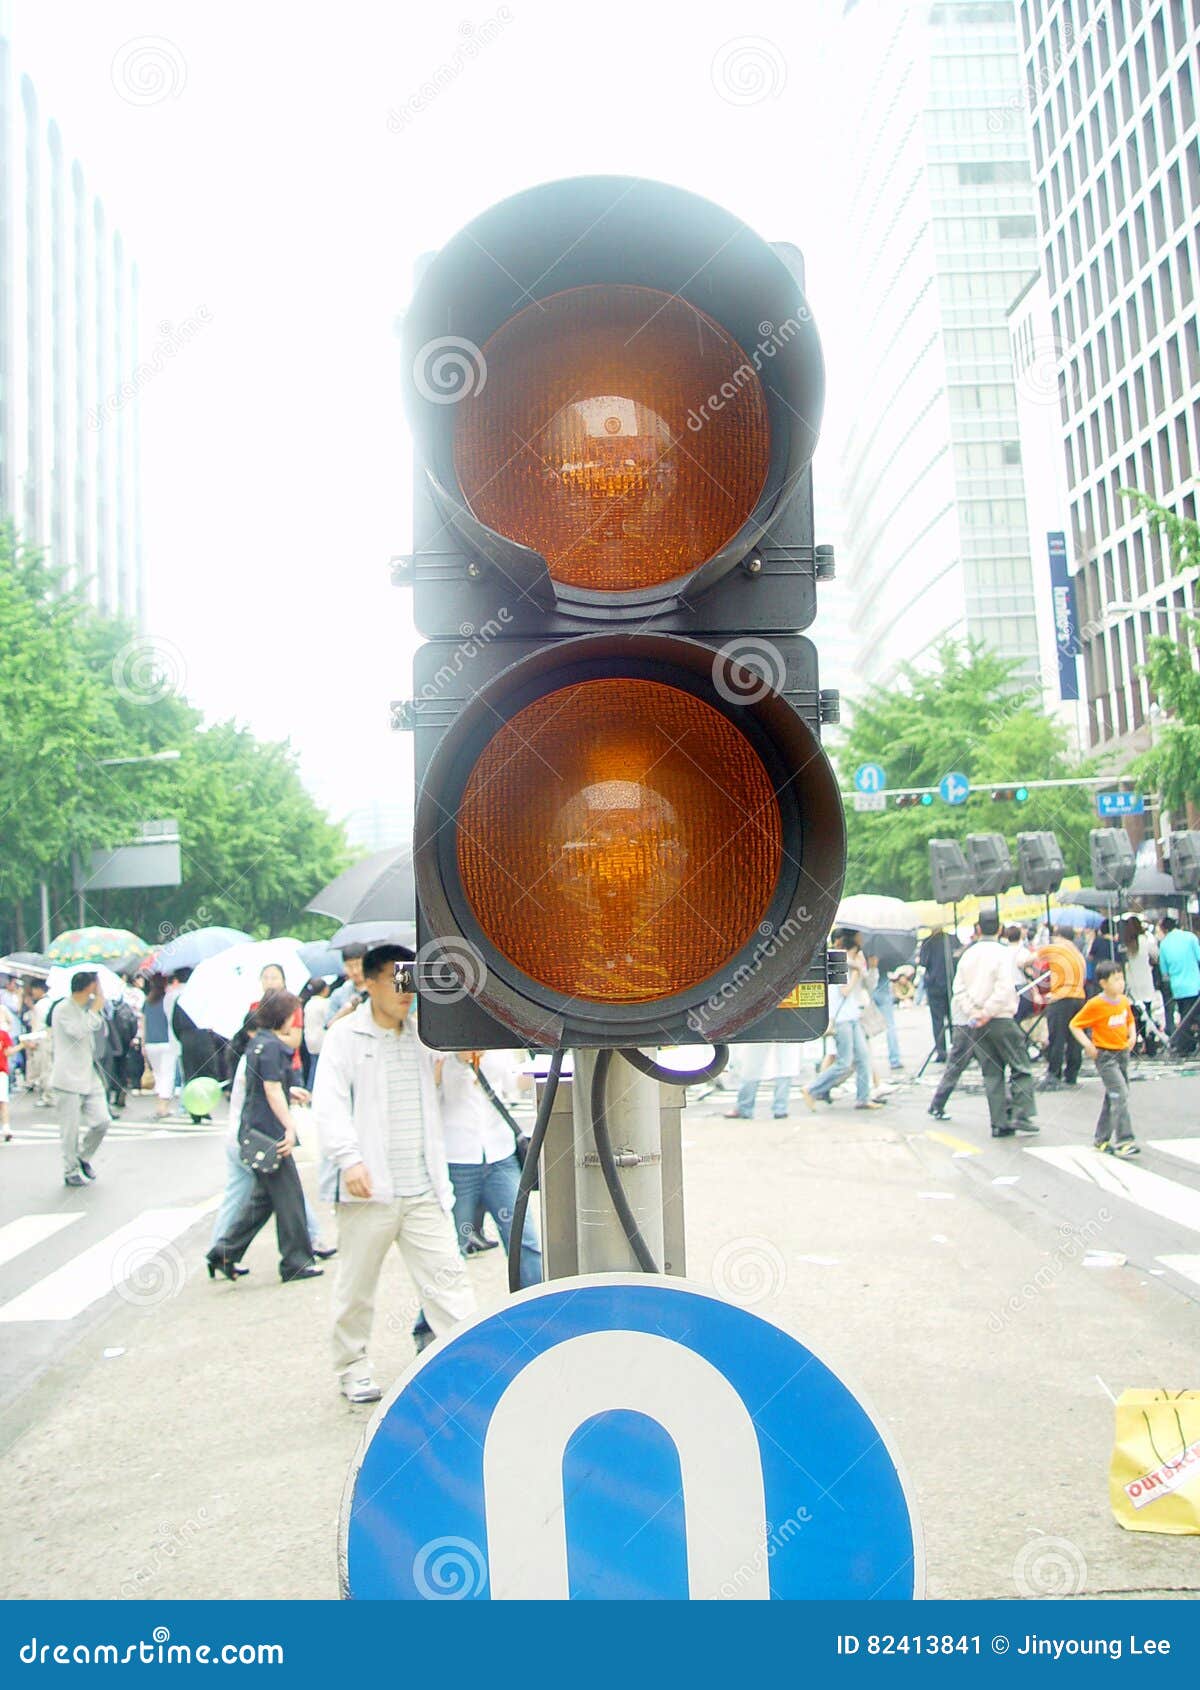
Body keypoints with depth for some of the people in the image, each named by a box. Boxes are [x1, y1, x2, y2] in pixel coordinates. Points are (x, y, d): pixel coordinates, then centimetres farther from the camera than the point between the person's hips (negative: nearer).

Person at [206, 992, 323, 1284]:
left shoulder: (258, 1041, 13)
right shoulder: (271, 1046, -16)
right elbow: (273, 1090, -21)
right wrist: (289, 1127, -21)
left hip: (256, 1131, 10)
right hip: (271, 1132, -10)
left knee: (264, 1197, 16)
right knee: (288, 1196, 0)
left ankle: (224, 1252, 16)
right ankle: (296, 1263, 7)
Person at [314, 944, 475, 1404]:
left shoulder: (423, 1034, 12)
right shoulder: (344, 1036, -1)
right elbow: (330, 1105, -9)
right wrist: (348, 1159, -22)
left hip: (424, 1190, 3)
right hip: (367, 1191, -3)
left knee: (449, 1277, -1)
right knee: (356, 1288, 9)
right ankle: (351, 1368, 28)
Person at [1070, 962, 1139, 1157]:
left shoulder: (1124, 1001, 5)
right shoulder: (1095, 1005, -15)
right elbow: (1075, 1025, -10)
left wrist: (1132, 1036, 6)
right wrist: (1087, 1044, -20)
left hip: (1123, 1053, 7)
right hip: (1105, 1055, -7)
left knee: (1113, 1097, 13)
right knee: (1120, 1093, -17)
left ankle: (1102, 1139, 25)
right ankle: (1123, 1141, -17)